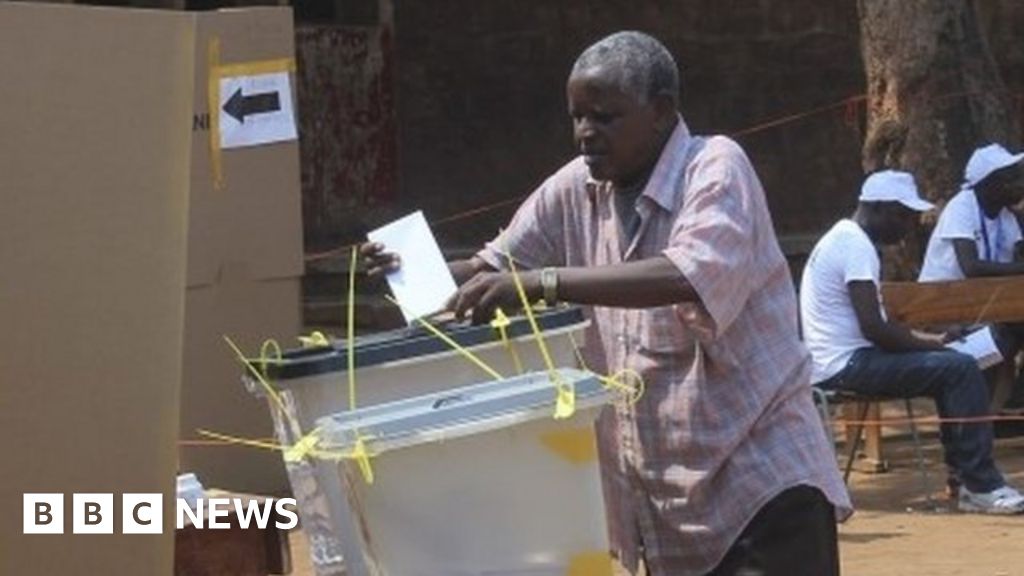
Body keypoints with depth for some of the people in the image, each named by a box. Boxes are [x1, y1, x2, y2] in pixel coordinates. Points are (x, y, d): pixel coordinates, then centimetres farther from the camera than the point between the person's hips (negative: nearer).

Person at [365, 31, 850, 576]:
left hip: (761, 476, -6)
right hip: (664, 494, 6)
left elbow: (690, 277, -30)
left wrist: (542, 282, -35)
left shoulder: (716, 168, -13)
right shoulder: (576, 190, 5)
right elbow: (494, 268, 13)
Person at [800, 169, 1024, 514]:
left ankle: (965, 473, 12)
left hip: (831, 366, 11)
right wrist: (928, 343, -11)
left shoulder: (842, 237, 18)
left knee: (951, 364, 16)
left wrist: (921, 340, 8)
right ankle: (981, 486, -15)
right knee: (961, 368, -17)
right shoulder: (856, 246, -15)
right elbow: (872, 328, -23)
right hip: (846, 366, -11)